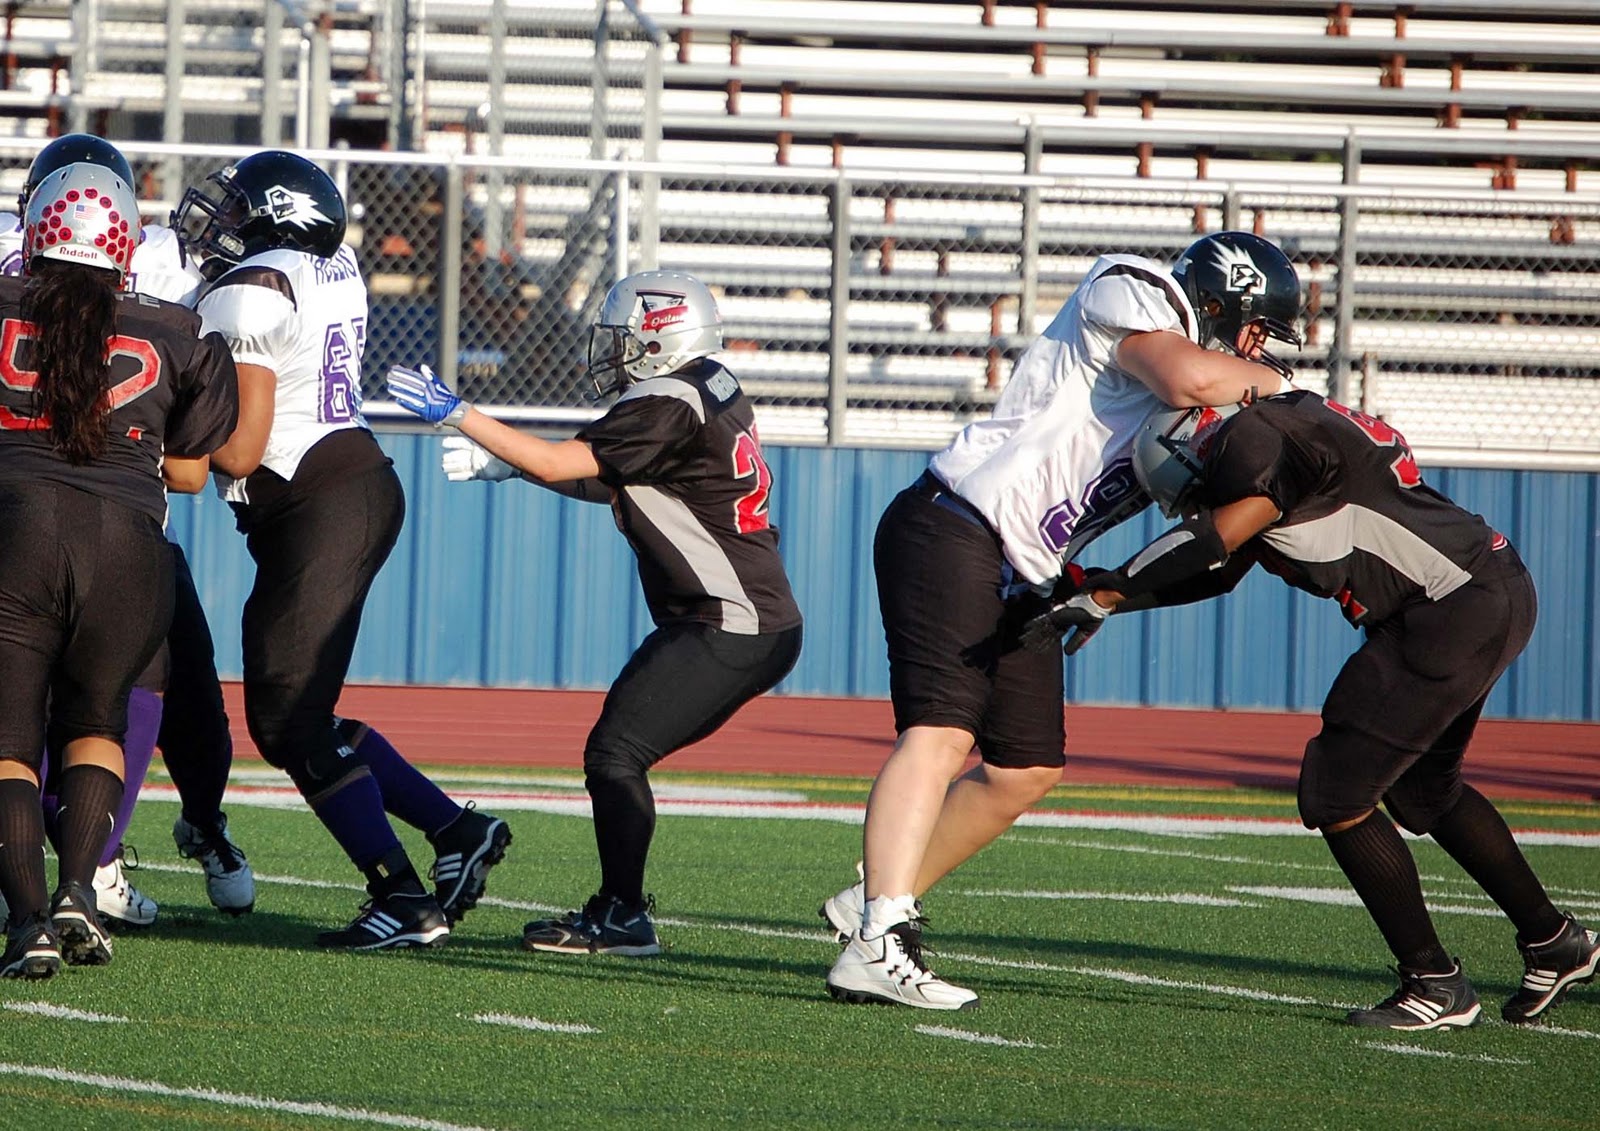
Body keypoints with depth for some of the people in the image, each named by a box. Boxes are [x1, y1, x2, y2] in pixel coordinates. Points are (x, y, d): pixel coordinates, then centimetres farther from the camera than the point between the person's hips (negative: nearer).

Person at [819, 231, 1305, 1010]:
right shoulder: (1133, 294, -6)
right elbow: (1189, 377, -24)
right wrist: (1271, 383, -6)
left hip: (1022, 580, 10)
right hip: (953, 531, -10)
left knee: (1026, 772, 14)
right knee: (941, 733, -22)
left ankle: (874, 901, 25)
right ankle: (877, 946, -32)